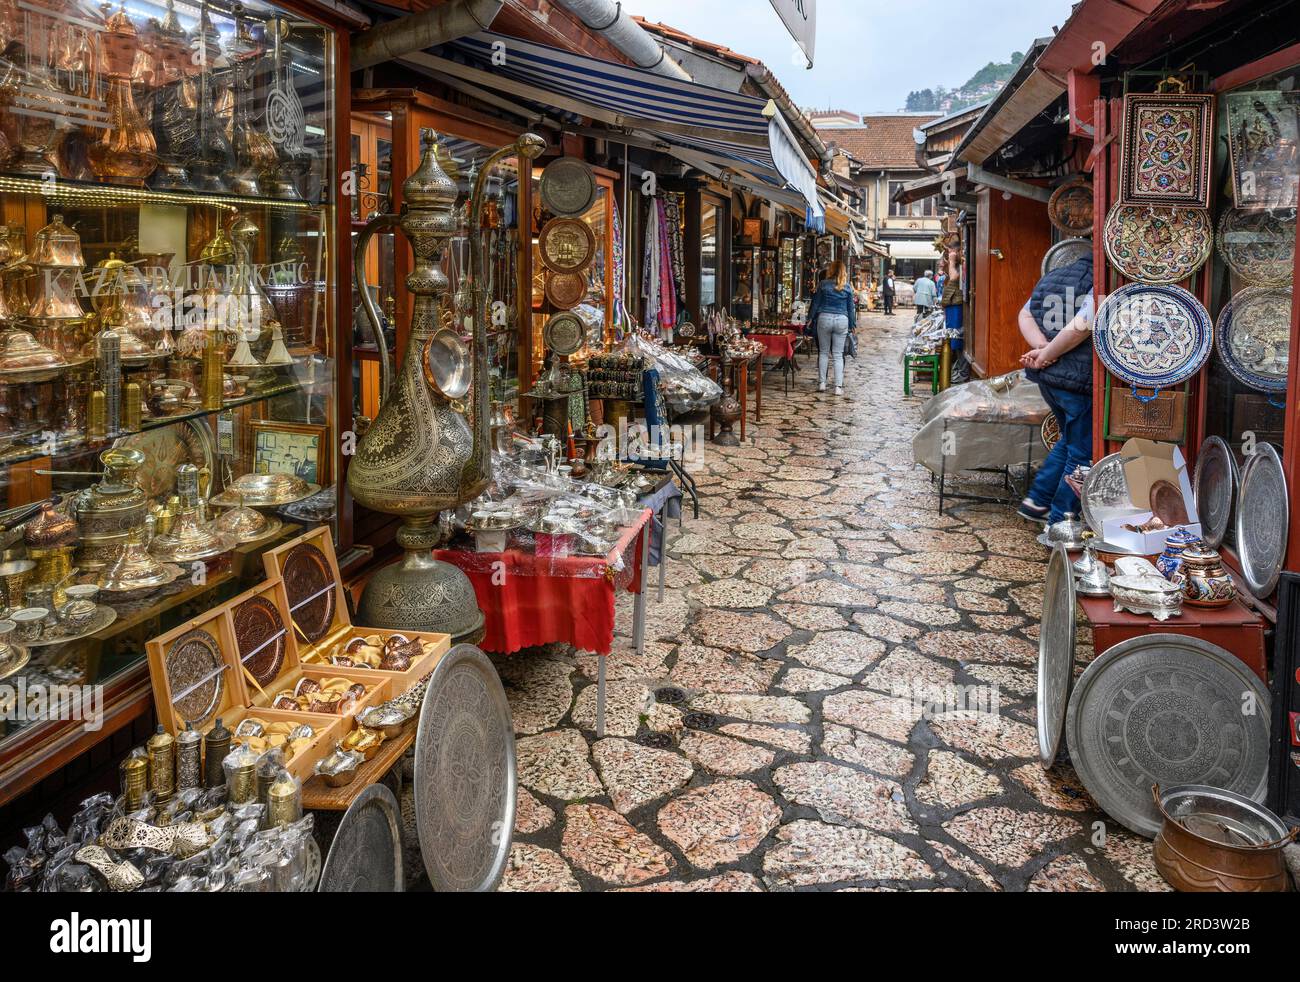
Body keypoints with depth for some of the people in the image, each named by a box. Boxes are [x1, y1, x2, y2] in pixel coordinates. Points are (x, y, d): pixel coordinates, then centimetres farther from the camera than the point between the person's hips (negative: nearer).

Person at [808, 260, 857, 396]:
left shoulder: (823, 284, 0)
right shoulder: (847, 287, 4)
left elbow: (816, 303, 5)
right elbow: (851, 307, 9)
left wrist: (810, 318, 15)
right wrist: (853, 324, 17)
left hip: (824, 319, -1)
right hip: (842, 320, 1)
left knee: (824, 352, 12)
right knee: (838, 355, 3)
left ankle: (822, 383, 12)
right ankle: (838, 386, -1)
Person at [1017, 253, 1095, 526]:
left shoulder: (1053, 276, 12)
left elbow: (1025, 314, 8)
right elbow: (1080, 327, -27)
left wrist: (1041, 346, -6)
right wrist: (1047, 355, -15)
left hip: (1047, 378, 8)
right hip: (1079, 380, -8)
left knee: (1070, 441, 27)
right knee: (1082, 454, 7)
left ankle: (1037, 501, 30)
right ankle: (1059, 523, 15)